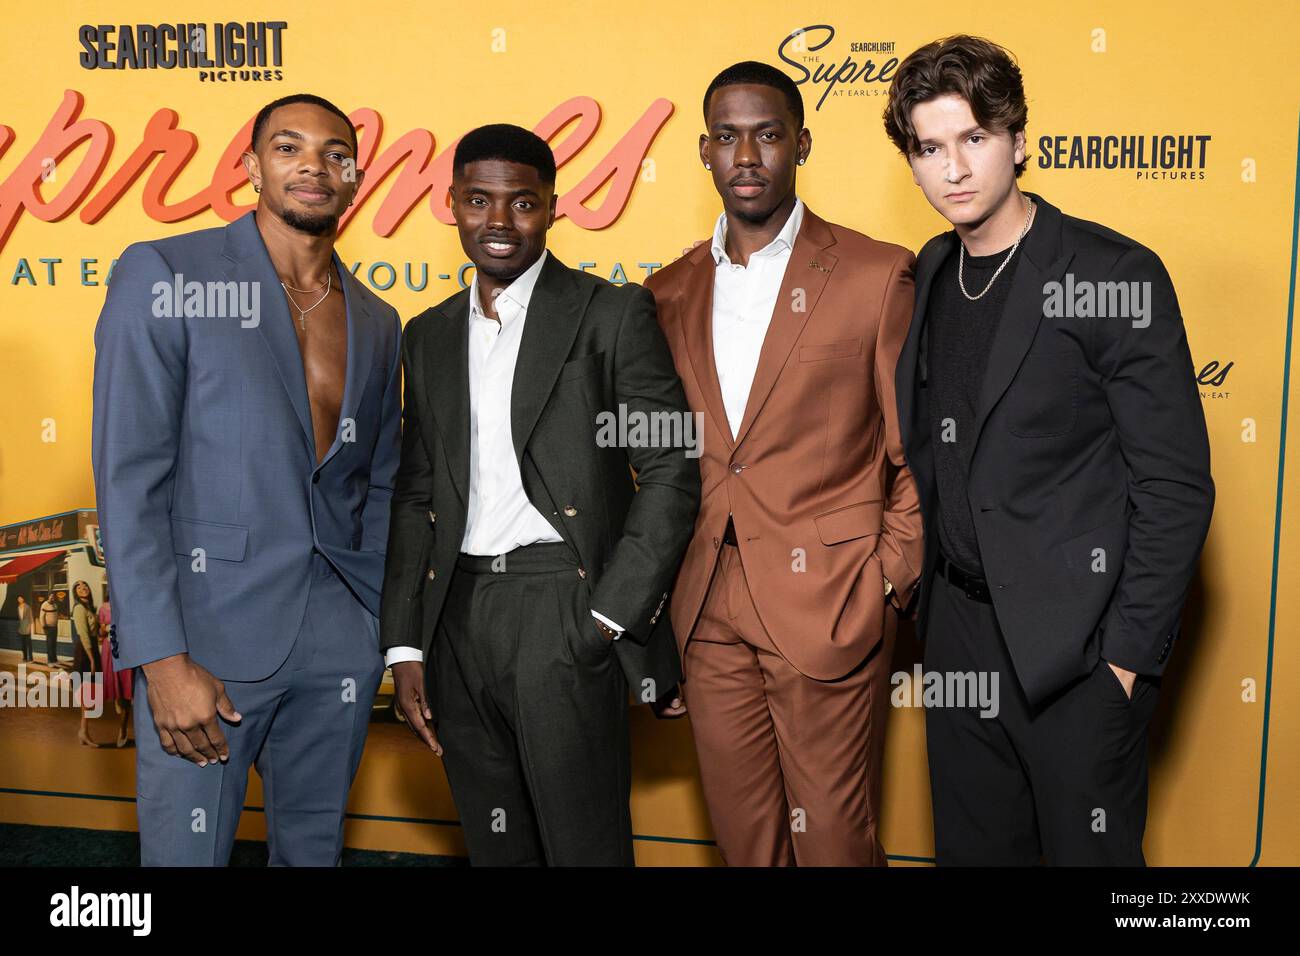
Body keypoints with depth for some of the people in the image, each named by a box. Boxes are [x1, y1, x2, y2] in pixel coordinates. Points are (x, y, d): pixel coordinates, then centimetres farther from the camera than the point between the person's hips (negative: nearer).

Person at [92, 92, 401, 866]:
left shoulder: (377, 323, 11)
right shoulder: (163, 276, -5)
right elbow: (129, 478, -10)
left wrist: (387, 630, 11)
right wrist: (163, 658, -14)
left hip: (342, 648, 5)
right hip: (211, 634, -4)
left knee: (315, 847, 15)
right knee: (187, 851, 5)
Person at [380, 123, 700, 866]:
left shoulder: (613, 315, -2)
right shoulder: (429, 337, 14)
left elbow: (672, 471, -7)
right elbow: (417, 495, 13)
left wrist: (609, 618, -12)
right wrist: (405, 645, 7)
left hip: (566, 615, -5)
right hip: (458, 619, 5)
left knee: (584, 844, 3)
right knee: (494, 846, 16)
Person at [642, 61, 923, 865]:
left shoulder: (876, 275, -4)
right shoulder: (671, 293, 9)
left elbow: (917, 450, -1)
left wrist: (889, 583, -7)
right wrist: (667, 581, 8)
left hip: (830, 607, -4)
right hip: (710, 611, 4)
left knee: (831, 834, 8)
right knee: (741, 831, 15)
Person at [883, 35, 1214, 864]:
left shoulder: (1116, 273, -12)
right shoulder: (928, 276, 7)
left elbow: (1176, 484, -13)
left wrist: (1131, 653, -14)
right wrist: (921, 593, 7)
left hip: (1076, 645, -5)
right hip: (958, 631, 6)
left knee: (1088, 849, 9)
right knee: (972, 847, 18)